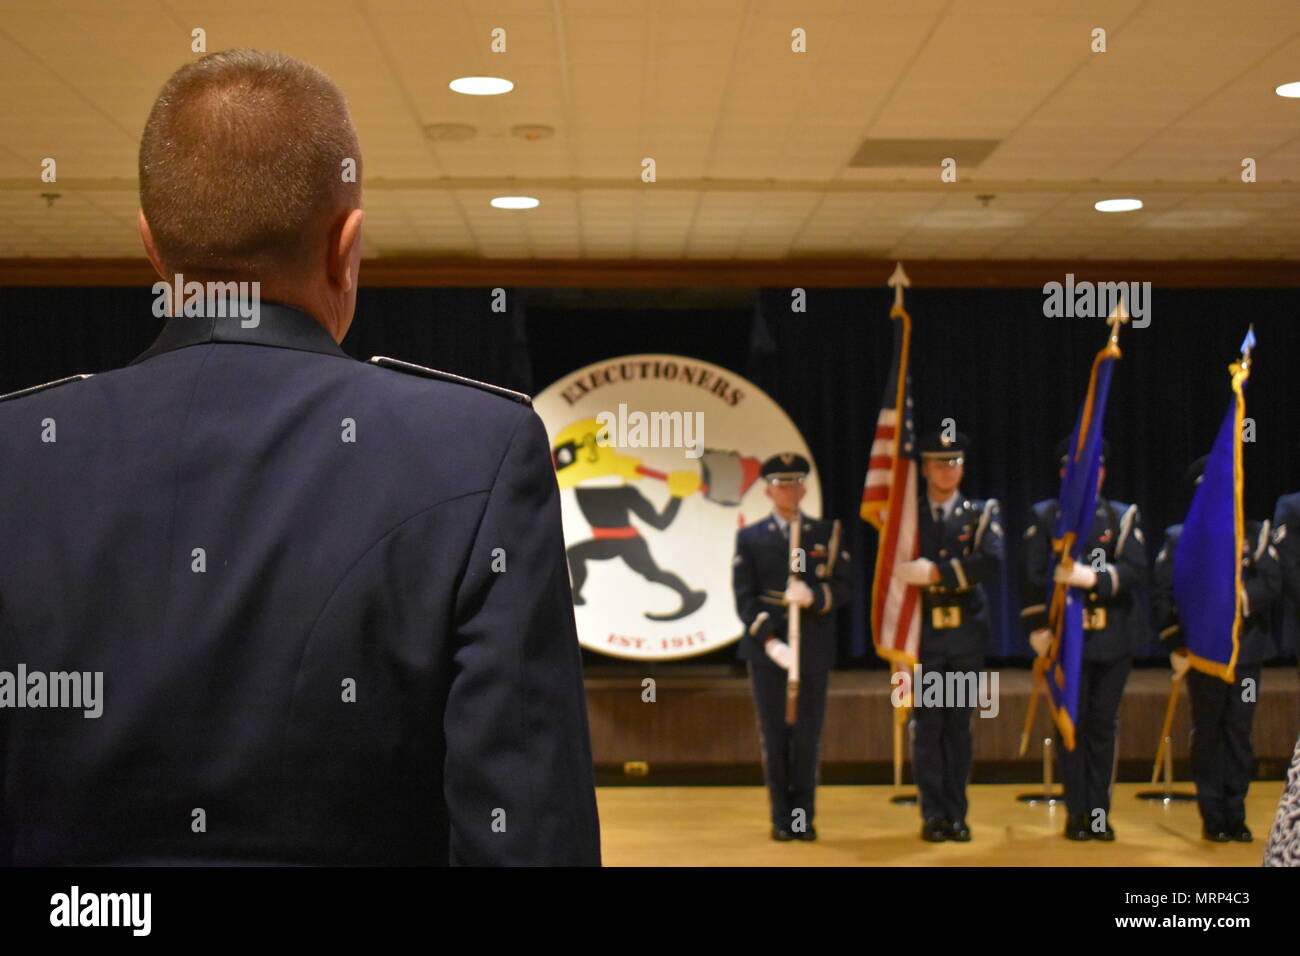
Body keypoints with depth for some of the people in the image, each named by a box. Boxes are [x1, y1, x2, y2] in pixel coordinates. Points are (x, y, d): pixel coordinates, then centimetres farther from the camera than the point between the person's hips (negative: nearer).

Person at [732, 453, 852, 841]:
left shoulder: (827, 533, 9)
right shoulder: (748, 537, 7)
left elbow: (844, 587, 2)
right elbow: (744, 598, -1)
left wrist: (814, 596, -19)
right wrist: (770, 641, -13)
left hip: (813, 651, 0)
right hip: (767, 650, 0)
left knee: (808, 736, 2)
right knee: (774, 736, 2)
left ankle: (803, 816, 14)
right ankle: (781, 818, 12)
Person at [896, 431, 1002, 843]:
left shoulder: (982, 513, 6)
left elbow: (992, 561, -13)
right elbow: (893, 573, 6)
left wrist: (935, 572, -21)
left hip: (965, 637, 1)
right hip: (922, 636, 0)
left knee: (959, 727, 5)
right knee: (928, 727, 0)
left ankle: (957, 815, 12)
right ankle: (933, 815, 6)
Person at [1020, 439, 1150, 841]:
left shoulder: (1124, 517, 8)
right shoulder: (1043, 517, 5)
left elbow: (1135, 570, -7)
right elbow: (1031, 576, 0)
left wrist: (1093, 577, -23)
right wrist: (1038, 628, -8)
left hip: (1114, 638, 1)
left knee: (1103, 724, 6)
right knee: (1072, 724, 1)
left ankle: (1099, 812, 14)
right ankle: (1076, 813, 8)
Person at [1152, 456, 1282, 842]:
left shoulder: (1256, 534, 8)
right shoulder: (1180, 538, 4)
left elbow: (1272, 583, -5)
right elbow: (1160, 594, 0)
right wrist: (1176, 645, -6)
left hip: (1246, 650, 1)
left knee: (1239, 733, 4)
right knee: (1208, 734, 3)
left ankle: (1235, 816, 13)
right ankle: (1213, 819, 11)